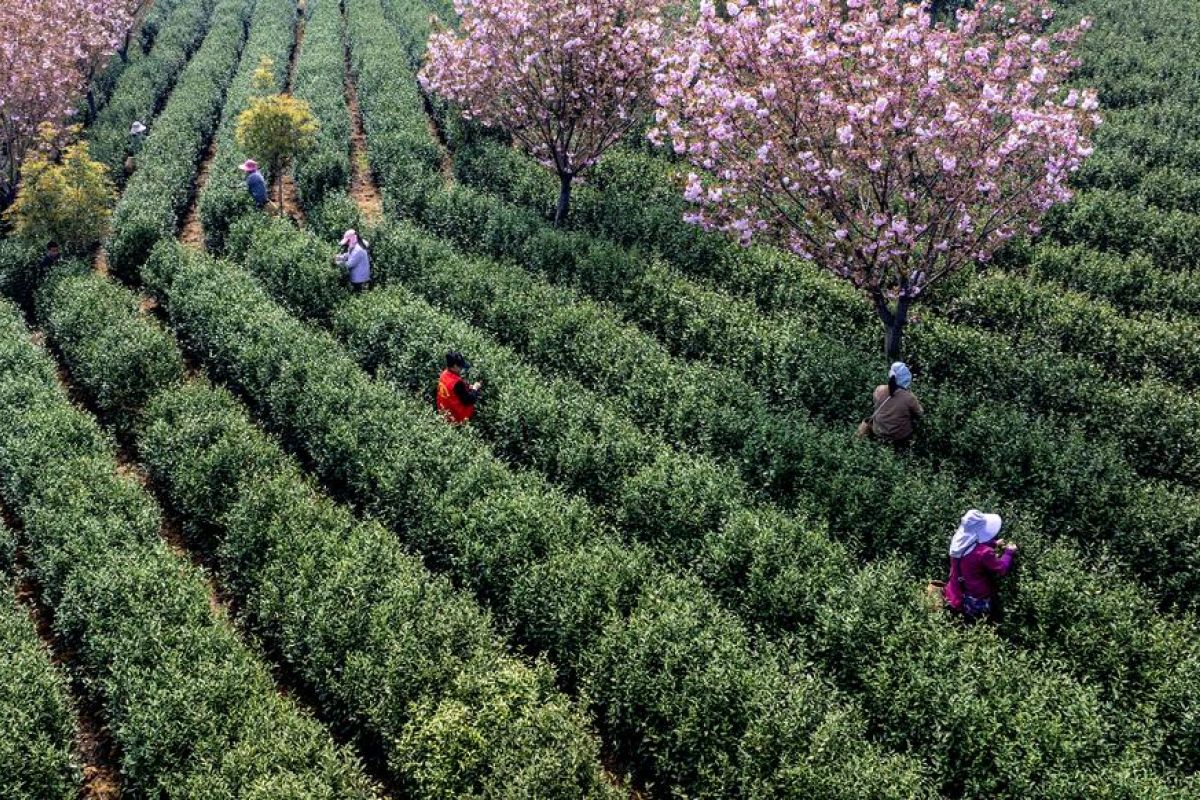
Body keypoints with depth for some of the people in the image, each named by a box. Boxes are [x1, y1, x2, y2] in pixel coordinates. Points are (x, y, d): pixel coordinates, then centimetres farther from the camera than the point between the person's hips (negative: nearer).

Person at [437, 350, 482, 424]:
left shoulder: (444, 374, -4)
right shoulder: (457, 382, -29)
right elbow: (468, 400, -20)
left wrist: (469, 387, 4)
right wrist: (474, 389, -6)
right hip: (457, 416, -9)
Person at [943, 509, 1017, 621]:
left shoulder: (959, 541, -10)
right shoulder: (984, 552, -33)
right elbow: (1001, 569, -20)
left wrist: (994, 545, 10)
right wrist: (1009, 552, -6)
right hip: (978, 601, -7)